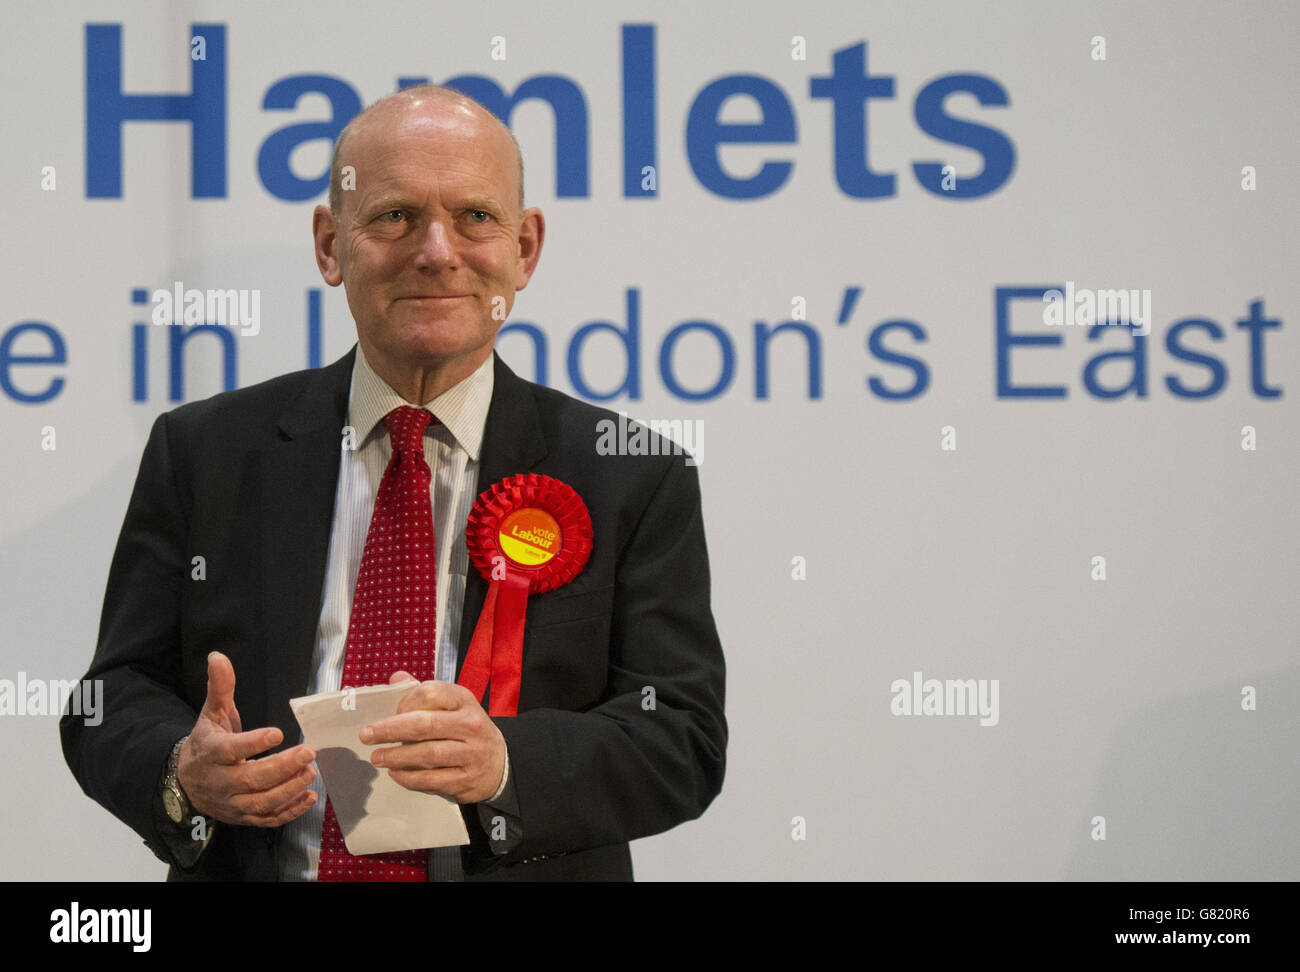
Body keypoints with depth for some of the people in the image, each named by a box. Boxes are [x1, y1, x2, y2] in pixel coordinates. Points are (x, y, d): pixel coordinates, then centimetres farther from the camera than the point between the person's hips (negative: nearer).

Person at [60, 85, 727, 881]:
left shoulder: (635, 482, 3)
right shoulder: (203, 452, 7)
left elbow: (685, 739, -4)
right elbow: (114, 703, 6)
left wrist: (506, 761, -21)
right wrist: (184, 777, -16)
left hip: (514, 865, 0)